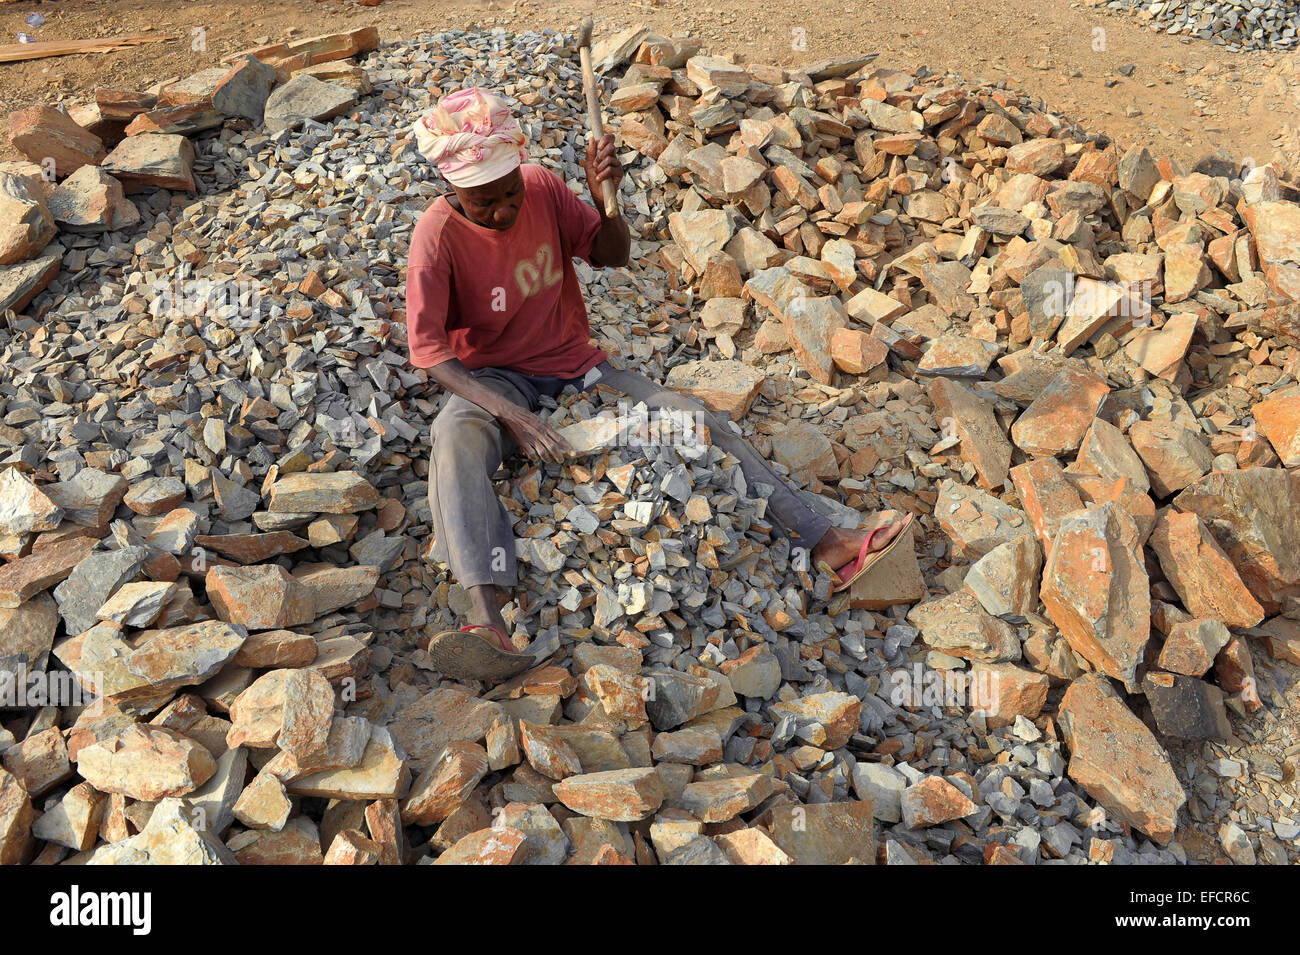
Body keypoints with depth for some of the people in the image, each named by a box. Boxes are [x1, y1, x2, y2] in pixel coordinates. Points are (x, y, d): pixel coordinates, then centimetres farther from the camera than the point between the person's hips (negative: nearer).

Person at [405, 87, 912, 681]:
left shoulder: (543, 188, -5)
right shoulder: (438, 236, -17)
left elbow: (612, 255, 4)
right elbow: (430, 353, -22)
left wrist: (606, 198, -19)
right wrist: (513, 415, -35)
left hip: (575, 367, 4)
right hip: (493, 381, -4)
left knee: (700, 424, -12)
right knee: (456, 440, -40)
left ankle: (827, 544, -11)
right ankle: (487, 621, -56)